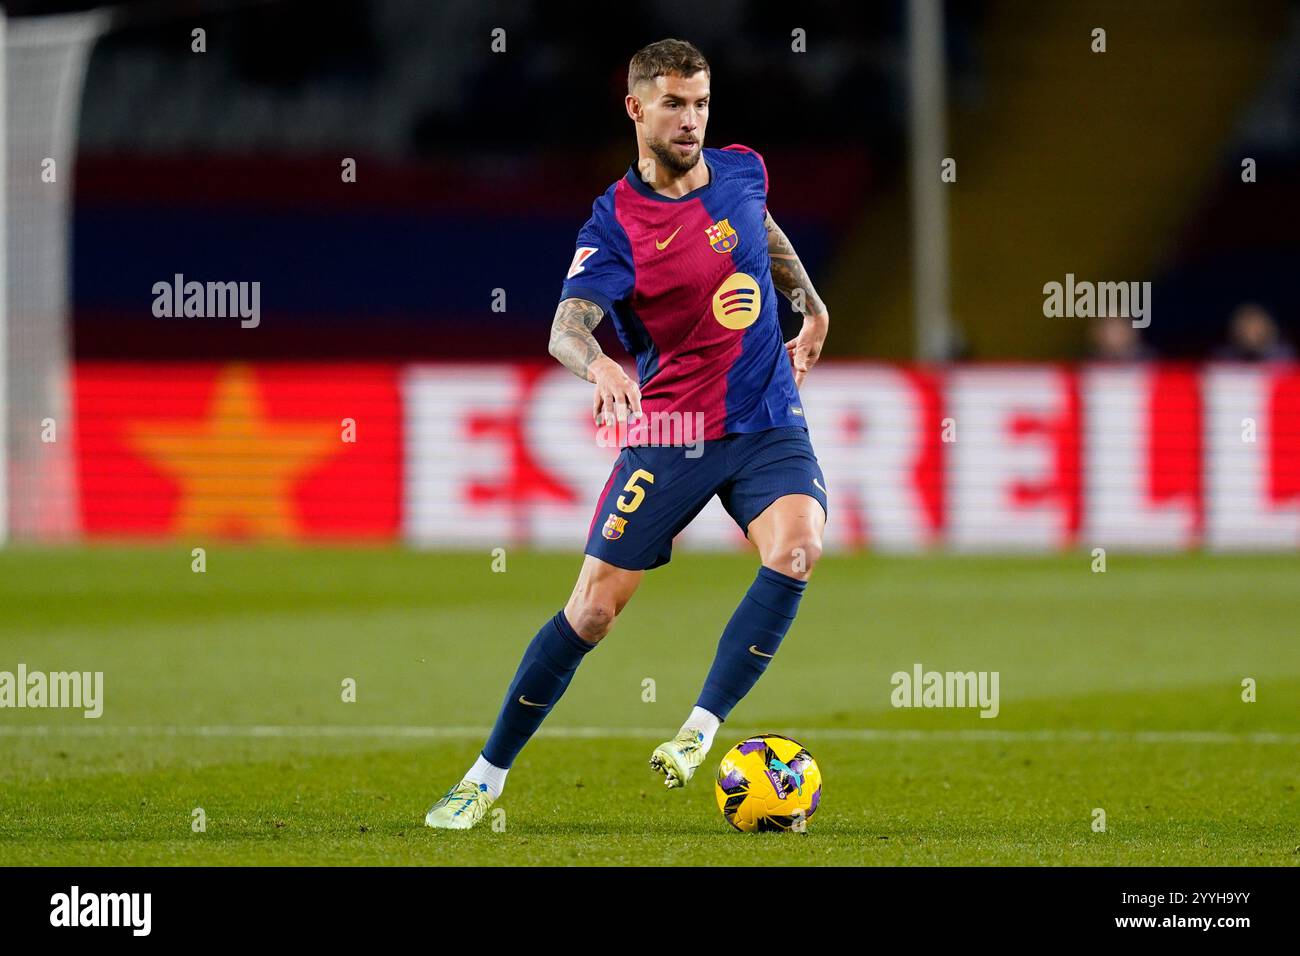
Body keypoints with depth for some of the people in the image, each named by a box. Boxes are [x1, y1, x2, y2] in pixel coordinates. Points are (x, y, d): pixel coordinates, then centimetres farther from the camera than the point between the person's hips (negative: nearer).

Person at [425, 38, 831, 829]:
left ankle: (700, 731, -21)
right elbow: (566, 326, -26)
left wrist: (812, 306, 31)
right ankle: (487, 777, 9)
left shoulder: (742, 172, 3)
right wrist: (600, 365, -47)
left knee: (796, 549, -27)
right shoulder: (616, 222, -12)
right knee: (593, 609, -4)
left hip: (768, 423, 3)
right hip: (668, 431, -3)